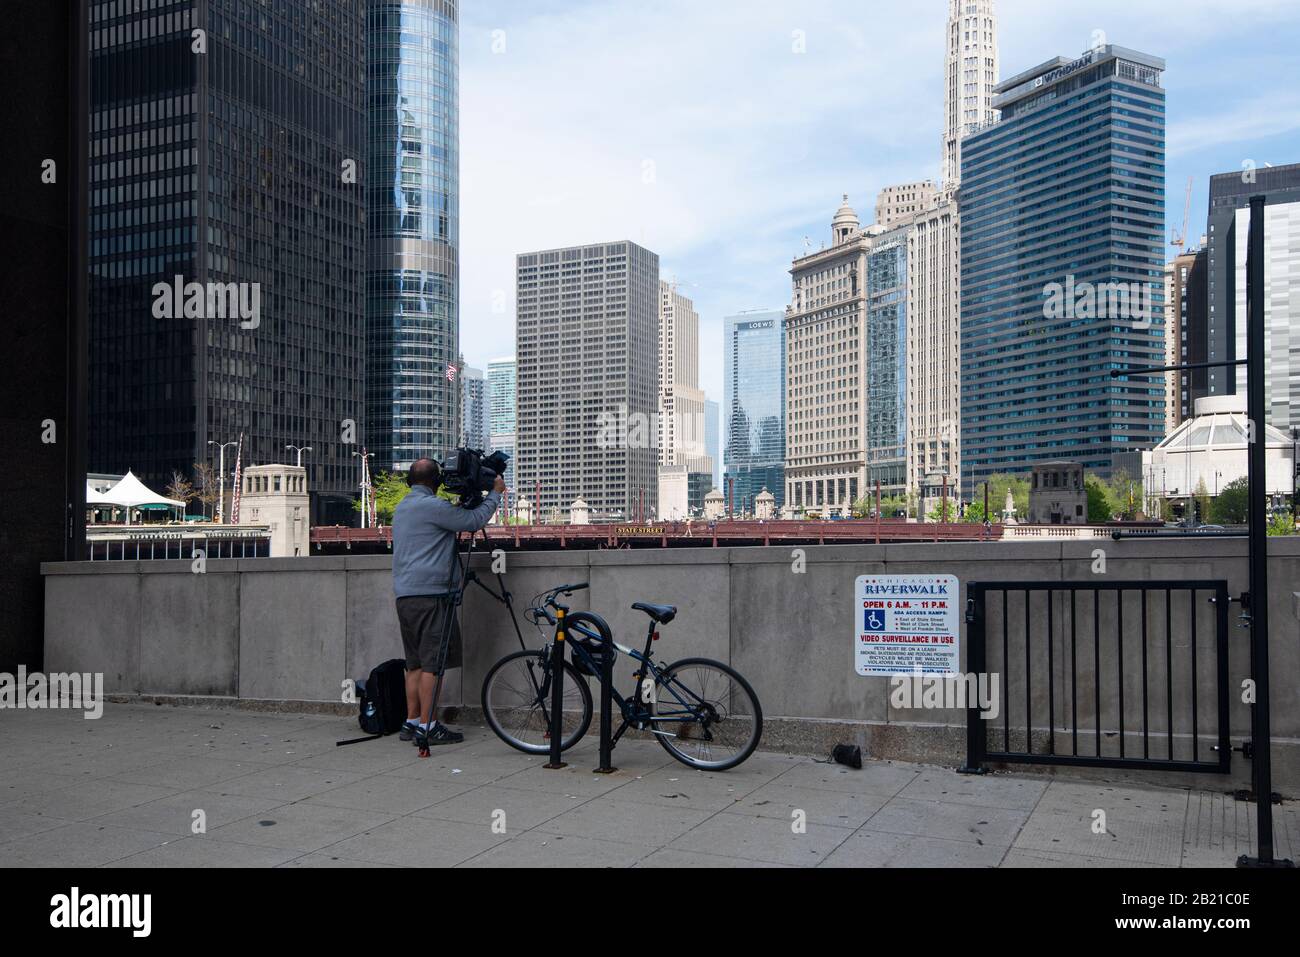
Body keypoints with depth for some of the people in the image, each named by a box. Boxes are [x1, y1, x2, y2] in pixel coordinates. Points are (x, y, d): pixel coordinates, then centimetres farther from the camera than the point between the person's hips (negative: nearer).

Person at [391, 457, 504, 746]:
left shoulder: (401, 507, 18)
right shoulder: (433, 505, -10)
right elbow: (474, 521, -9)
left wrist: (457, 504, 24)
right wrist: (495, 492, 4)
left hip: (405, 595, 9)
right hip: (430, 594, -9)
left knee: (415, 663, 13)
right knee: (432, 664, -6)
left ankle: (411, 722, 16)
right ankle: (427, 726, -5)